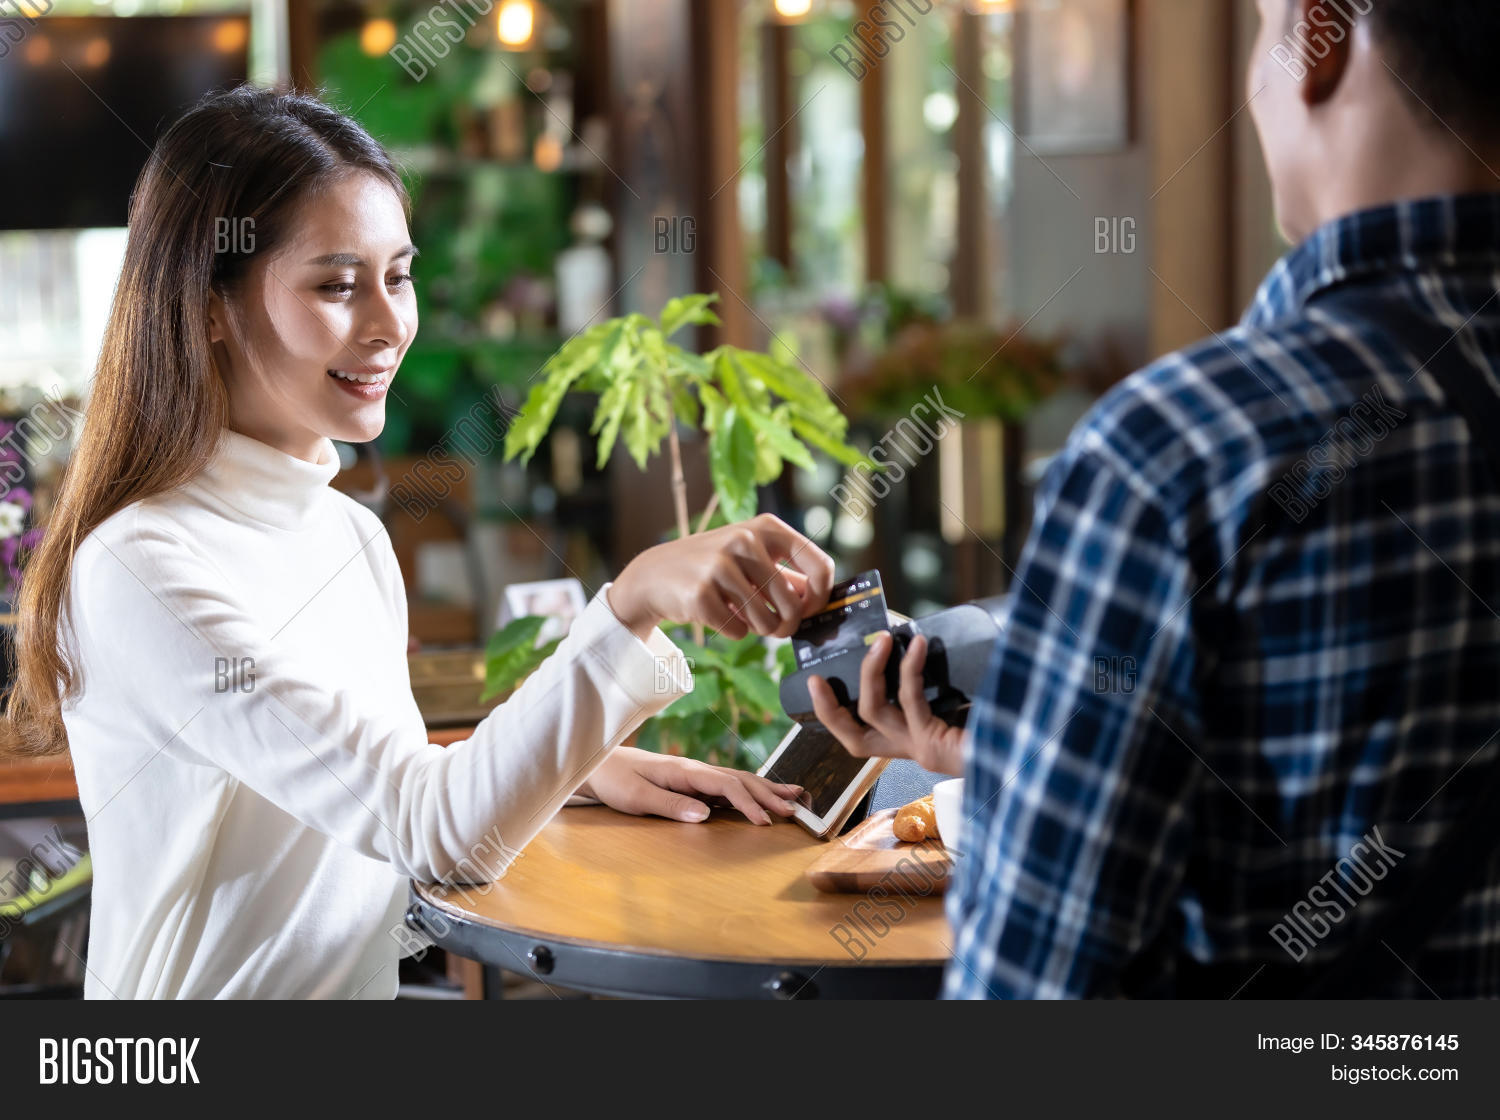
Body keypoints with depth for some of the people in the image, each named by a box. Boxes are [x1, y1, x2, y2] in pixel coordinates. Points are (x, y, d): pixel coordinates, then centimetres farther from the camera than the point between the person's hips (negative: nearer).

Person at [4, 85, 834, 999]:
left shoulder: (355, 535, 9)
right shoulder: (140, 570, -17)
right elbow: (439, 835, -24)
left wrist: (581, 764, 3)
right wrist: (630, 606, -34)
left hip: (377, 983, 7)